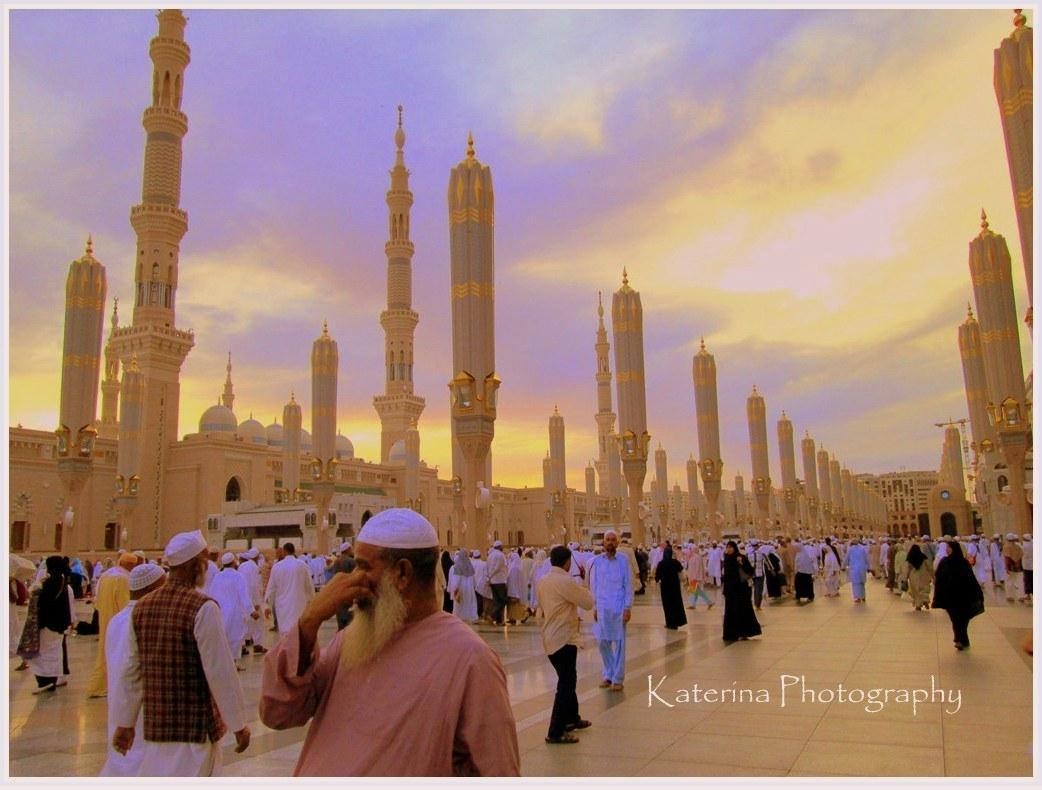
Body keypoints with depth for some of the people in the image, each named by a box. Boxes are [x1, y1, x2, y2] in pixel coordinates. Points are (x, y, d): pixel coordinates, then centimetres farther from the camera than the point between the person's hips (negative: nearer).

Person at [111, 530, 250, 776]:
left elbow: (130, 671, 9)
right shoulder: (203, 608, -16)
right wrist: (239, 725, -8)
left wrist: (125, 722, 19)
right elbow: (221, 673, -16)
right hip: (195, 727, -6)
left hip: (154, 726, 7)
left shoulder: (142, 607, 3)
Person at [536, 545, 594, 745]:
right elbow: (588, 602, -13)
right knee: (566, 683, -2)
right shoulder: (565, 581, -18)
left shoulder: (544, 581, 7)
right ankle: (556, 732, -2)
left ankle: (572, 718, 37)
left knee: (566, 680, 22)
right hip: (564, 638, -9)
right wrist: (583, 588, 5)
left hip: (550, 637, 9)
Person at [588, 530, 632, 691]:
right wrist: (594, 607, 5)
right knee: (602, 642, 7)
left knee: (619, 643, 4)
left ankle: (618, 678, 13)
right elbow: (593, 585, 7)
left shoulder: (623, 561, -3)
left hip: (619, 607, -2)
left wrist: (628, 608, -7)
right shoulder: (596, 561, 2)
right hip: (602, 608, 2)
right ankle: (608, 674, 23)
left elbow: (628, 585, -2)